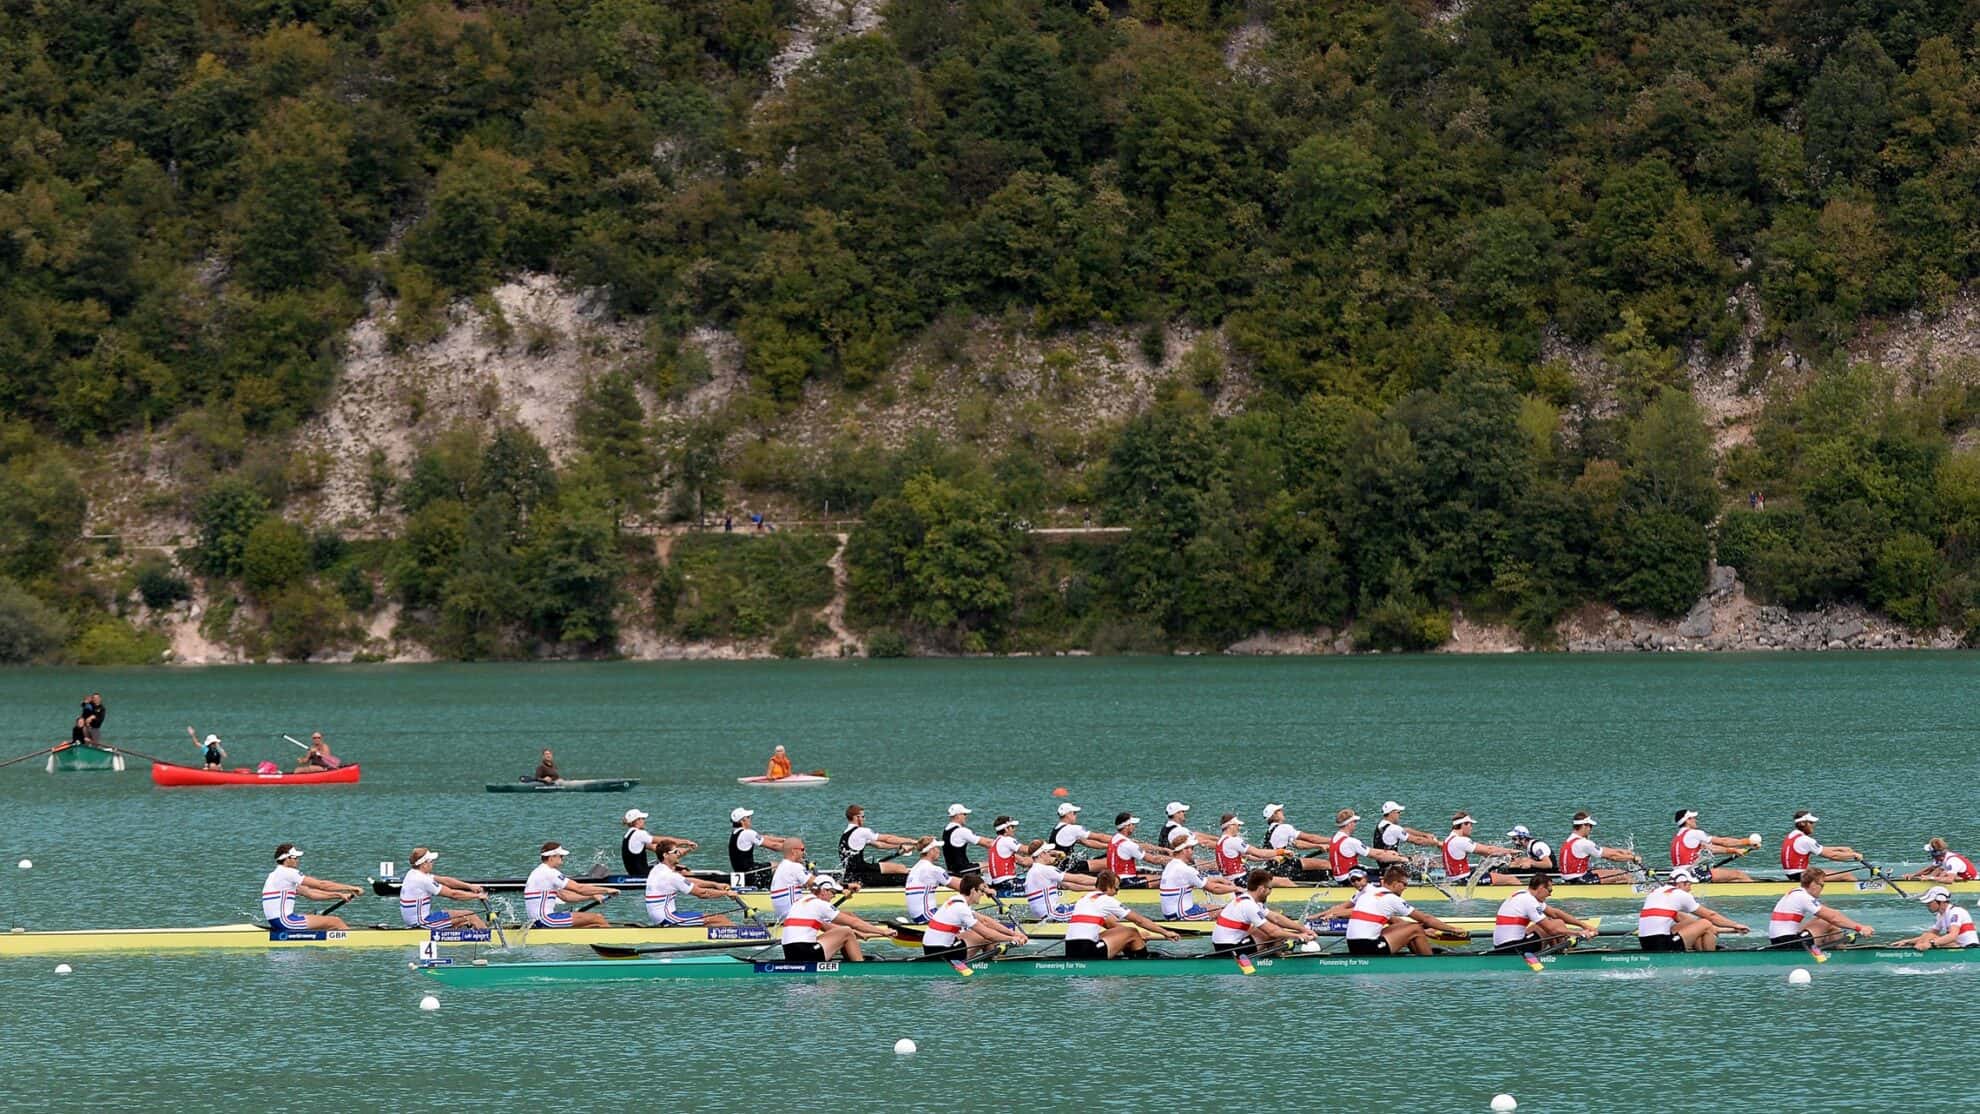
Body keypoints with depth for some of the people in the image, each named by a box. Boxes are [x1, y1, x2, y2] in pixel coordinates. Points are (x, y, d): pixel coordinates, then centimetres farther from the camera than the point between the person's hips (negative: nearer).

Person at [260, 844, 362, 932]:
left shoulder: (278, 874, 19)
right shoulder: (287, 873, -12)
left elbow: (310, 893, 18)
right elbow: (321, 885, -10)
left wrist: (339, 895, 12)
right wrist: (349, 888, -3)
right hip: (285, 922, -10)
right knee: (336, 922, -7)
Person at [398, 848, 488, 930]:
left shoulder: (412, 873, 7)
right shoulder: (422, 880, -22)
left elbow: (445, 880, 11)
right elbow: (453, 894, -16)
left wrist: (470, 886, 8)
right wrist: (477, 896, -4)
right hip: (422, 922, -10)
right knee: (471, 918, -5)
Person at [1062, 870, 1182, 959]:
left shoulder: (1083, 898, 22)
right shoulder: (1107, 900, -1)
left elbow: (1109, 924, 29)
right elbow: (1139, 920, 4)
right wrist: (1165, 933, 11)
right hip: (1088, 954, -8)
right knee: (1132, 933, 5)